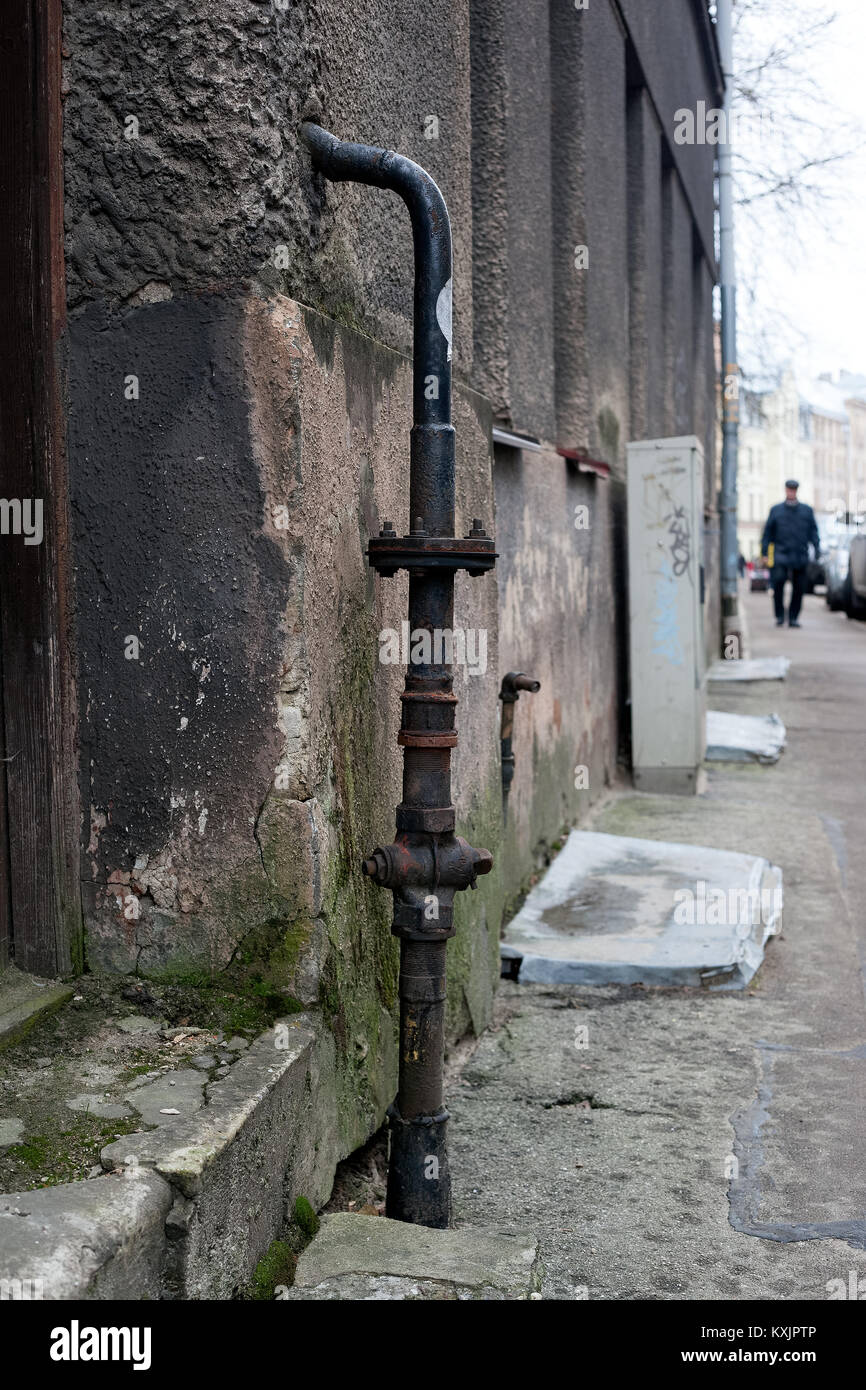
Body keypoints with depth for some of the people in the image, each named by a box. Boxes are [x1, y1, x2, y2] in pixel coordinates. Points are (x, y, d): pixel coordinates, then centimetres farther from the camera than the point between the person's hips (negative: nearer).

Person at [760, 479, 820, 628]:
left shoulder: (807, 510, 13)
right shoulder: (776, 510, 11)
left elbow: (813, 532, 11)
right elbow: (768, 532, 10)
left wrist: (817, 549, -2)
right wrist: (764, 553, 4)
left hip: (800, 556, 1)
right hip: (781, 554, -1)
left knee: (798, 588, 0)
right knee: (778, 581, -17)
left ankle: (793, 618, 9)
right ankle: (779, 616, -4)